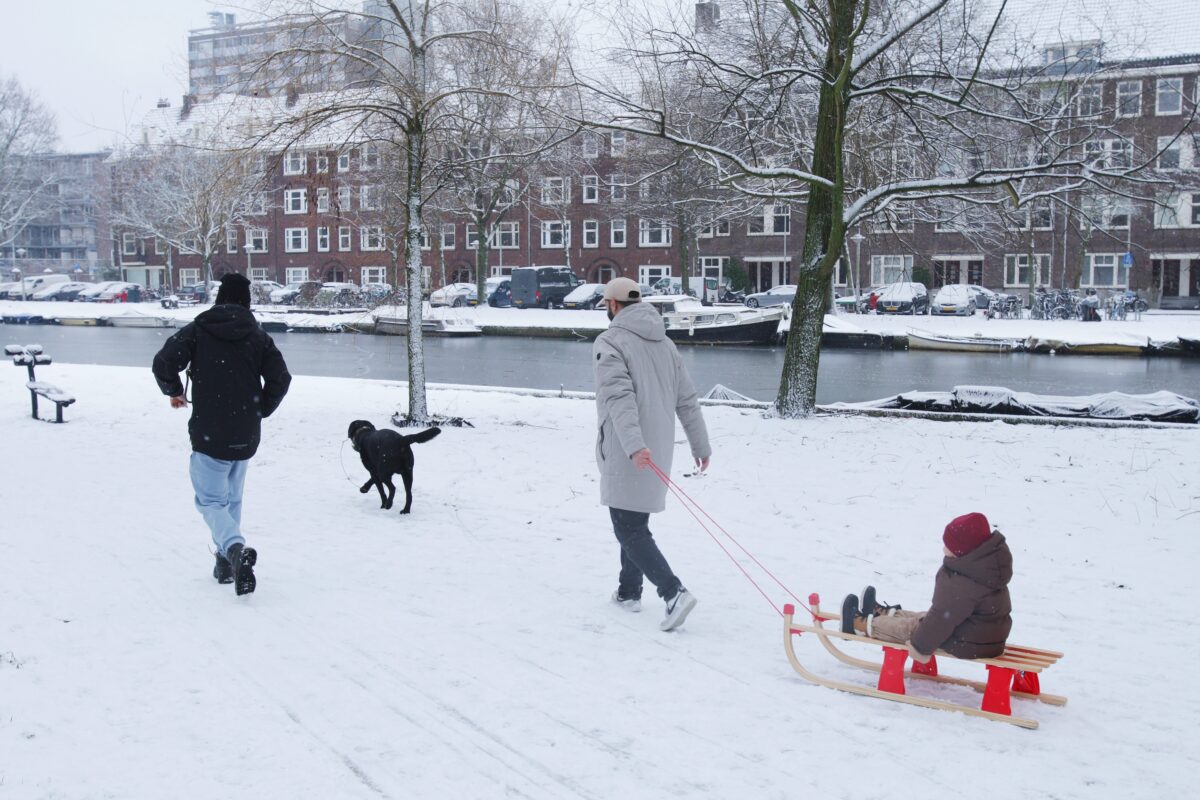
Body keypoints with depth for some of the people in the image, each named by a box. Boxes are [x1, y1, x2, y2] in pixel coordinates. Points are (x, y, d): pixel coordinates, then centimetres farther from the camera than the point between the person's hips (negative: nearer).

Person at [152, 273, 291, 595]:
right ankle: (227, 563, 21)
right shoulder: (258, 336, 3)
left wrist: (174, 391, 7)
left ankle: (236, 548, -28)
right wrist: (260, 410, 11)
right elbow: (280, 378, -4)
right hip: (246, 436, 3)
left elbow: (163, 363, -13)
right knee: (232, 498, 20)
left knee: (211, 500, -1)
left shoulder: (197, 330, -3)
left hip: (209, 434, -3)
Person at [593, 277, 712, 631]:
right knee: (634, 520, 21)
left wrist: (633, 445, -33)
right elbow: (687, 400, 13)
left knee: (629, 528, -4)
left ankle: (674, 592, -17)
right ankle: (629, 592, 30)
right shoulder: (664, 343, 13)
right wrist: (701, 444, 18)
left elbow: (619, 396, -23)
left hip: (627, 454, -8)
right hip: (657, 452, 8)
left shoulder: (609, 341, -10)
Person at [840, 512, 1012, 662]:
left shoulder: (959, 583, -33)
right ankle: (882, 614, 47)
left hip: (970, 645, -8)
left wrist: (921, 647, -14)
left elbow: (943, 618, -26)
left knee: (911, 627, 8)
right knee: (920, 618, 25)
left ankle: (861, 625, 28)